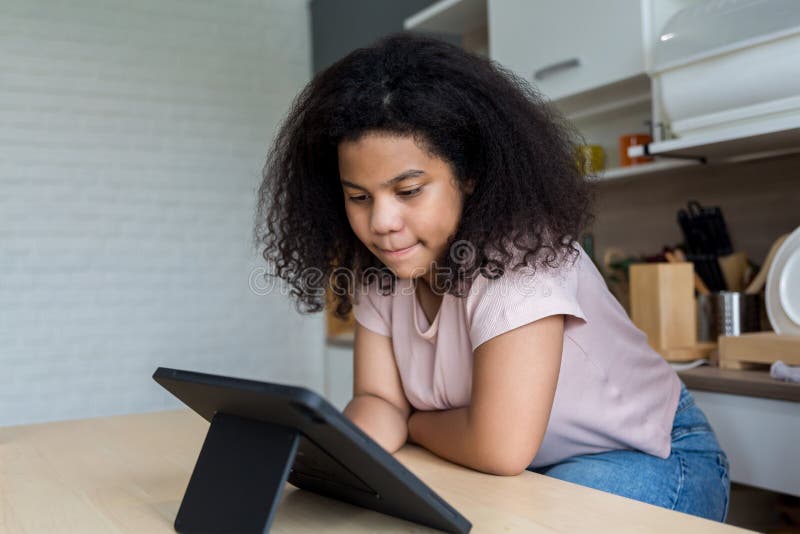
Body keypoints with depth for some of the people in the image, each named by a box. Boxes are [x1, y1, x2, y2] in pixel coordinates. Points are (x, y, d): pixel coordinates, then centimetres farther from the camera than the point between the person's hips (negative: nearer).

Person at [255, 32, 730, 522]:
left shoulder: (517, 250, -29)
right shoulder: (380, 266, -7)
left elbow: (500, 445, -34)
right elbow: (380, 400, -8)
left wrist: (413, 423, -14)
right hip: (525, 474, 5)